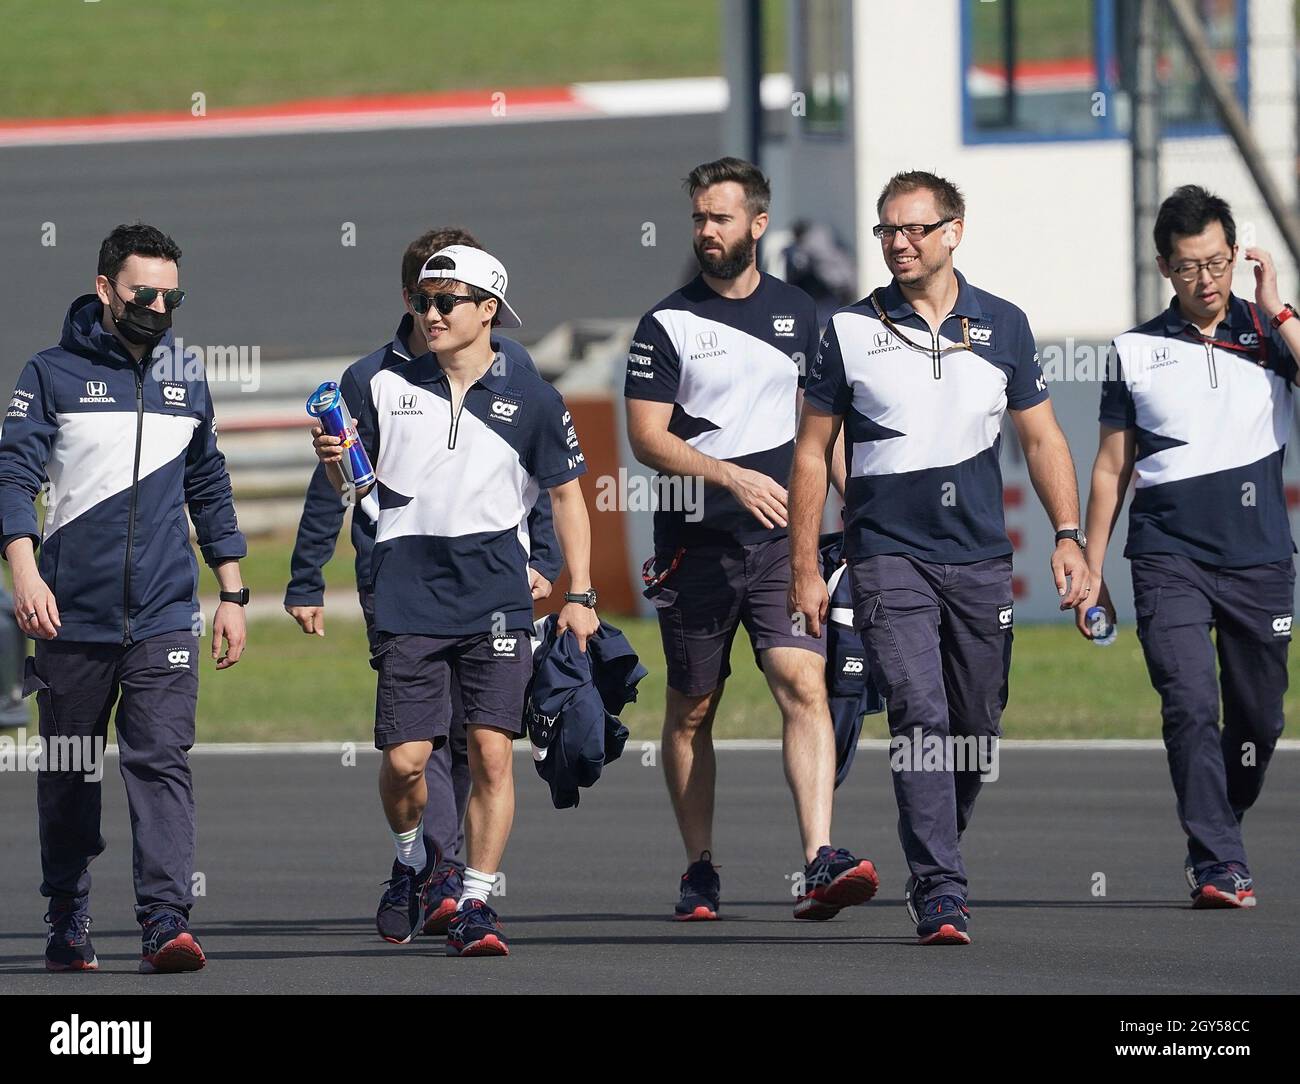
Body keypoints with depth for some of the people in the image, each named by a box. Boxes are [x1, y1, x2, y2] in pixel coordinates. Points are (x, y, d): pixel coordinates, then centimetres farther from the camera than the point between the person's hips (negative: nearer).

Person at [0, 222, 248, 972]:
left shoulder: (186, 379, 14)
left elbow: (210, 490, 21)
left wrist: (233, 595, 19)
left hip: (164, 615, 2)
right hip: (71, 614, -2)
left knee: (163, 761, -11)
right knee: (68, 771, 7)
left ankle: (167, 922, -18)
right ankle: (69, 923, 19)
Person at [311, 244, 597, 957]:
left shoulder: (530, 399, 4)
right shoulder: (390, 388, 8)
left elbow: (566, 495, 11)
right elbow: (358, 482, 15)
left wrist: (580, 595, 6)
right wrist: (336, 462, -9)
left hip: (495, 598, -1)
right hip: (407, 599, 1)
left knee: (491, 751, -8)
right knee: (403, 757, -4)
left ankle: (476, 905, -2)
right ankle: (412, 859, 25)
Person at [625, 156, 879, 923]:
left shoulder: (798, 314, 10)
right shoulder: (668, 324, 1)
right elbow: (647, 437, -6)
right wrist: (733, 477, -18)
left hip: (783, 539, 1)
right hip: (696, 542, -1)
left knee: (804, 684, -16)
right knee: (693, 709, 7)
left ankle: (822, 864, -25)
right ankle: (701, 869, 20)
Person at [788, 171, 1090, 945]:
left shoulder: (1003, 327, 7)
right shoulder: (851, 331, 2)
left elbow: (1043, 438, 12)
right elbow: (813, 451, 7)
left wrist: (1070, 537, 0)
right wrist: (806, 567, 2)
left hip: (981, 560, 3)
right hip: (889, 555, -3)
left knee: (977, 728, 8)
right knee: (921, 718, -16)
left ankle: (936, 865, 30)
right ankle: (941, 895, -19)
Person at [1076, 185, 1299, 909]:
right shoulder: (1137, 352, 9)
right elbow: (1112, 468, 14)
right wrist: (1091, 570, 10)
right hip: (1170, 558, -1)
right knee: (1191, 706, -17)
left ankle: (1215, 842, 28)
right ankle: (1219, 865, -18)